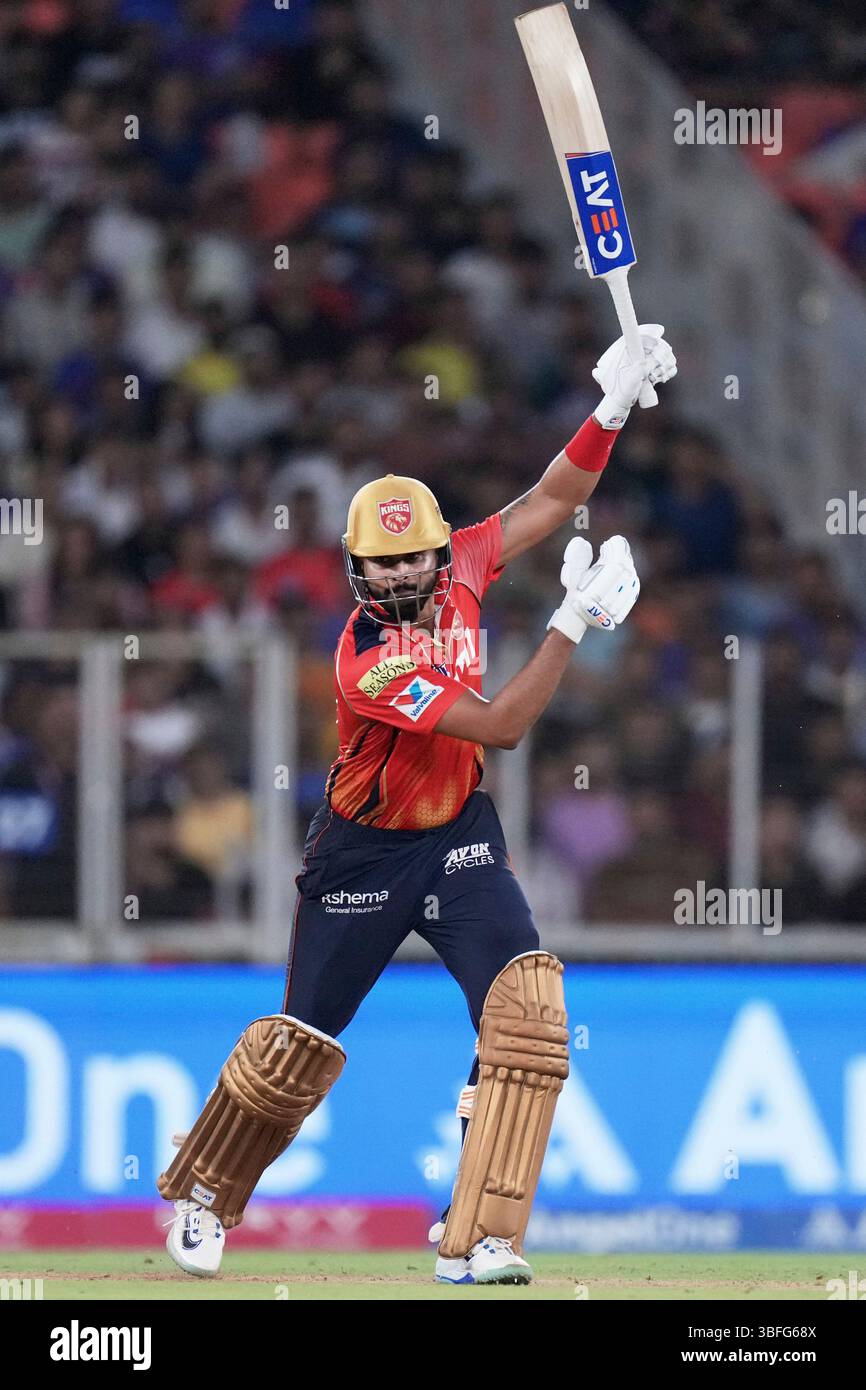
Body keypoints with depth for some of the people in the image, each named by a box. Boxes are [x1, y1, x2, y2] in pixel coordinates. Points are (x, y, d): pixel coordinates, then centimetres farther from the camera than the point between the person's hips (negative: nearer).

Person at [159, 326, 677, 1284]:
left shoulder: (456, 571, -8)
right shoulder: (367, 662, -27)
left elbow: (551, 500, -1)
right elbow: (501, 727, -31)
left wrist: (614, 404, -16)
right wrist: (574, 621, -33)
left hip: (459, 842, 5)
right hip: (364, 854, -5)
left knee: (527, 1008, -18)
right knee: (302, 1044, 5)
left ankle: (477, 1242, -18)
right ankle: (205, 1199, 31)